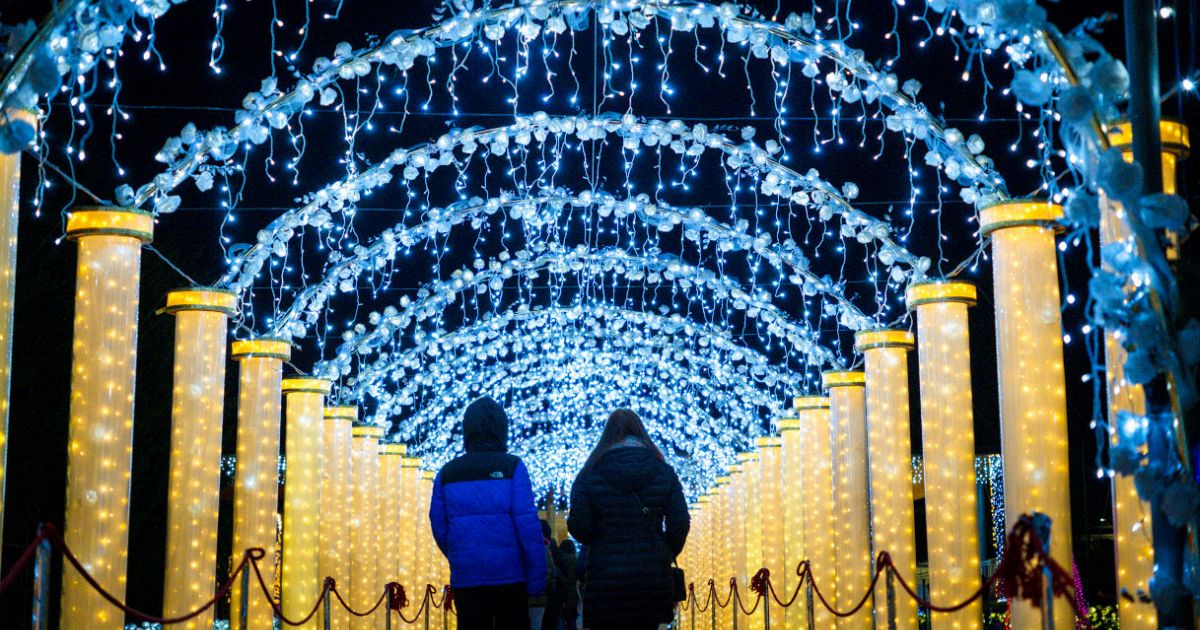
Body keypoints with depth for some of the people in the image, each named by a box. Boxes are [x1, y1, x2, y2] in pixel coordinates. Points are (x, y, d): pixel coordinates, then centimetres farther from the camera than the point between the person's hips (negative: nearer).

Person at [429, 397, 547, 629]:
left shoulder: (447, 472, 6)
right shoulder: (512, 467, -4)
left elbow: (439, 528, 8)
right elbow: (528, 525, -9)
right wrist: (536, 577, -6)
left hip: (465, 577, 3)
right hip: (509, 575, -3)